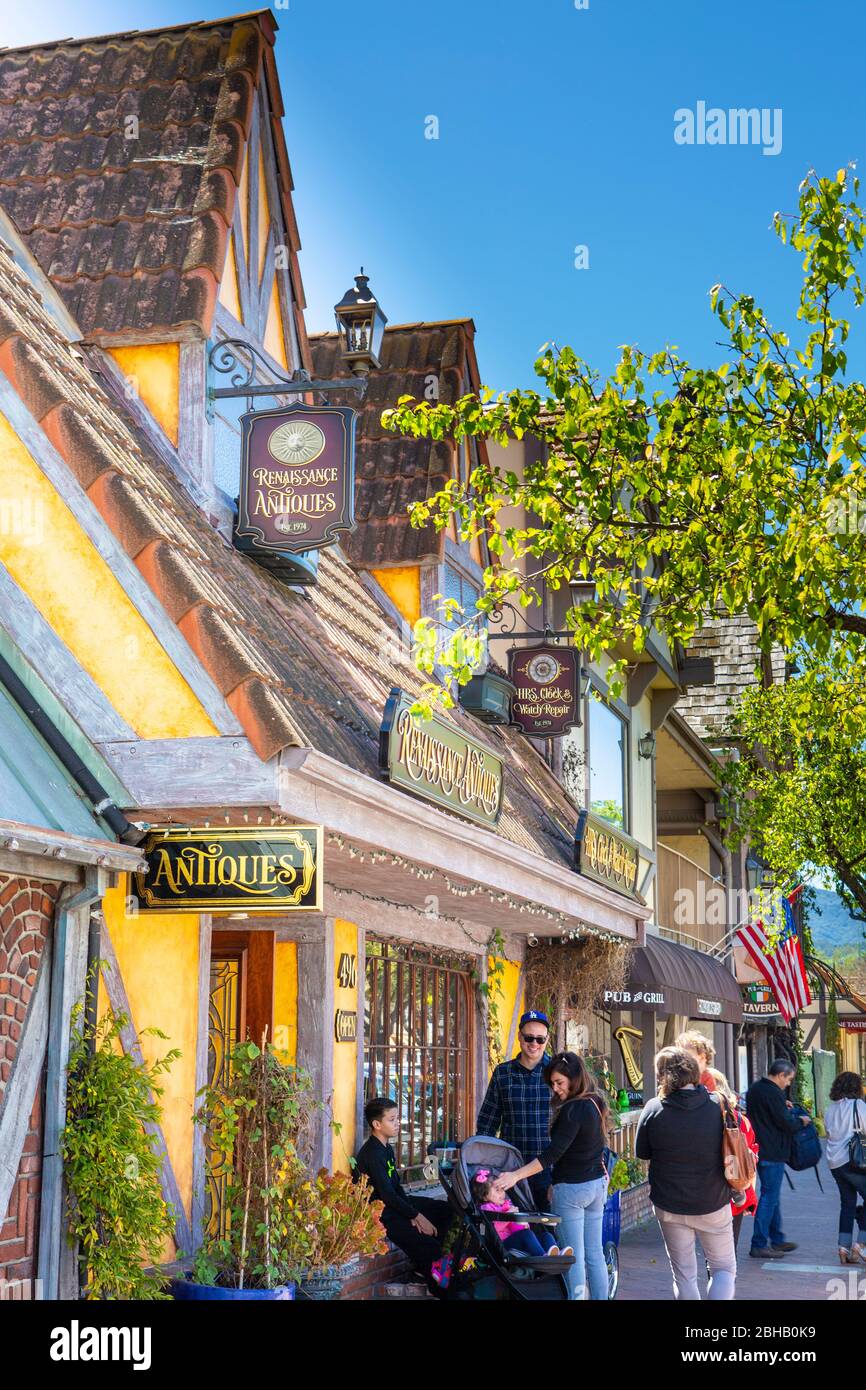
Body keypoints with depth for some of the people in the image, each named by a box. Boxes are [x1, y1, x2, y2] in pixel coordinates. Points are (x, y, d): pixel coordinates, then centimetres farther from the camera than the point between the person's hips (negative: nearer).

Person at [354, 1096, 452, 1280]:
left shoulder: (386, 1148, 10)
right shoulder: (372, 1154, -21)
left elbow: (397, 1186, 9)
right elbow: (387, 1195, -22)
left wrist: (413, 1213, -5)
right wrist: (417, 1216, -16)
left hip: (394, 1203, 10)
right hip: (382, 1214, -10)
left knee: (446, 1210, 9)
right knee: (428, 1248, -21)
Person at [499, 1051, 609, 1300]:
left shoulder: (573, 1111, -20)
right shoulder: (596, 1104, 6)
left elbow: (553, 1153, -24)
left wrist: (516, 1175, -26)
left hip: (572, 1188, -8)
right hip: (598, 1184, 8)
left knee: (573, 1257, -1)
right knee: (594, 1252, 14)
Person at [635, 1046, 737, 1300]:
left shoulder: (654, 1109, -14)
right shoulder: (719, 1106, -12)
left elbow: (641, 1152, -2)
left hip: (670, 1206, 0)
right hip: (714, 1204, 0)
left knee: (684, 1275, 14)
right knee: (724, 1268, 14)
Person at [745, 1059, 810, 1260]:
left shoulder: (755, 1088, 10)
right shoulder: (773, 1092, -20)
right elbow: (786, 1123, -19)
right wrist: (801, 1121, 0)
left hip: (760, 1150, 10)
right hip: (773, 1152, -10)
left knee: (772, 1195, 19)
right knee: (769, 1196, -5)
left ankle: (777, 1239, 28)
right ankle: (759, 1245, -3)